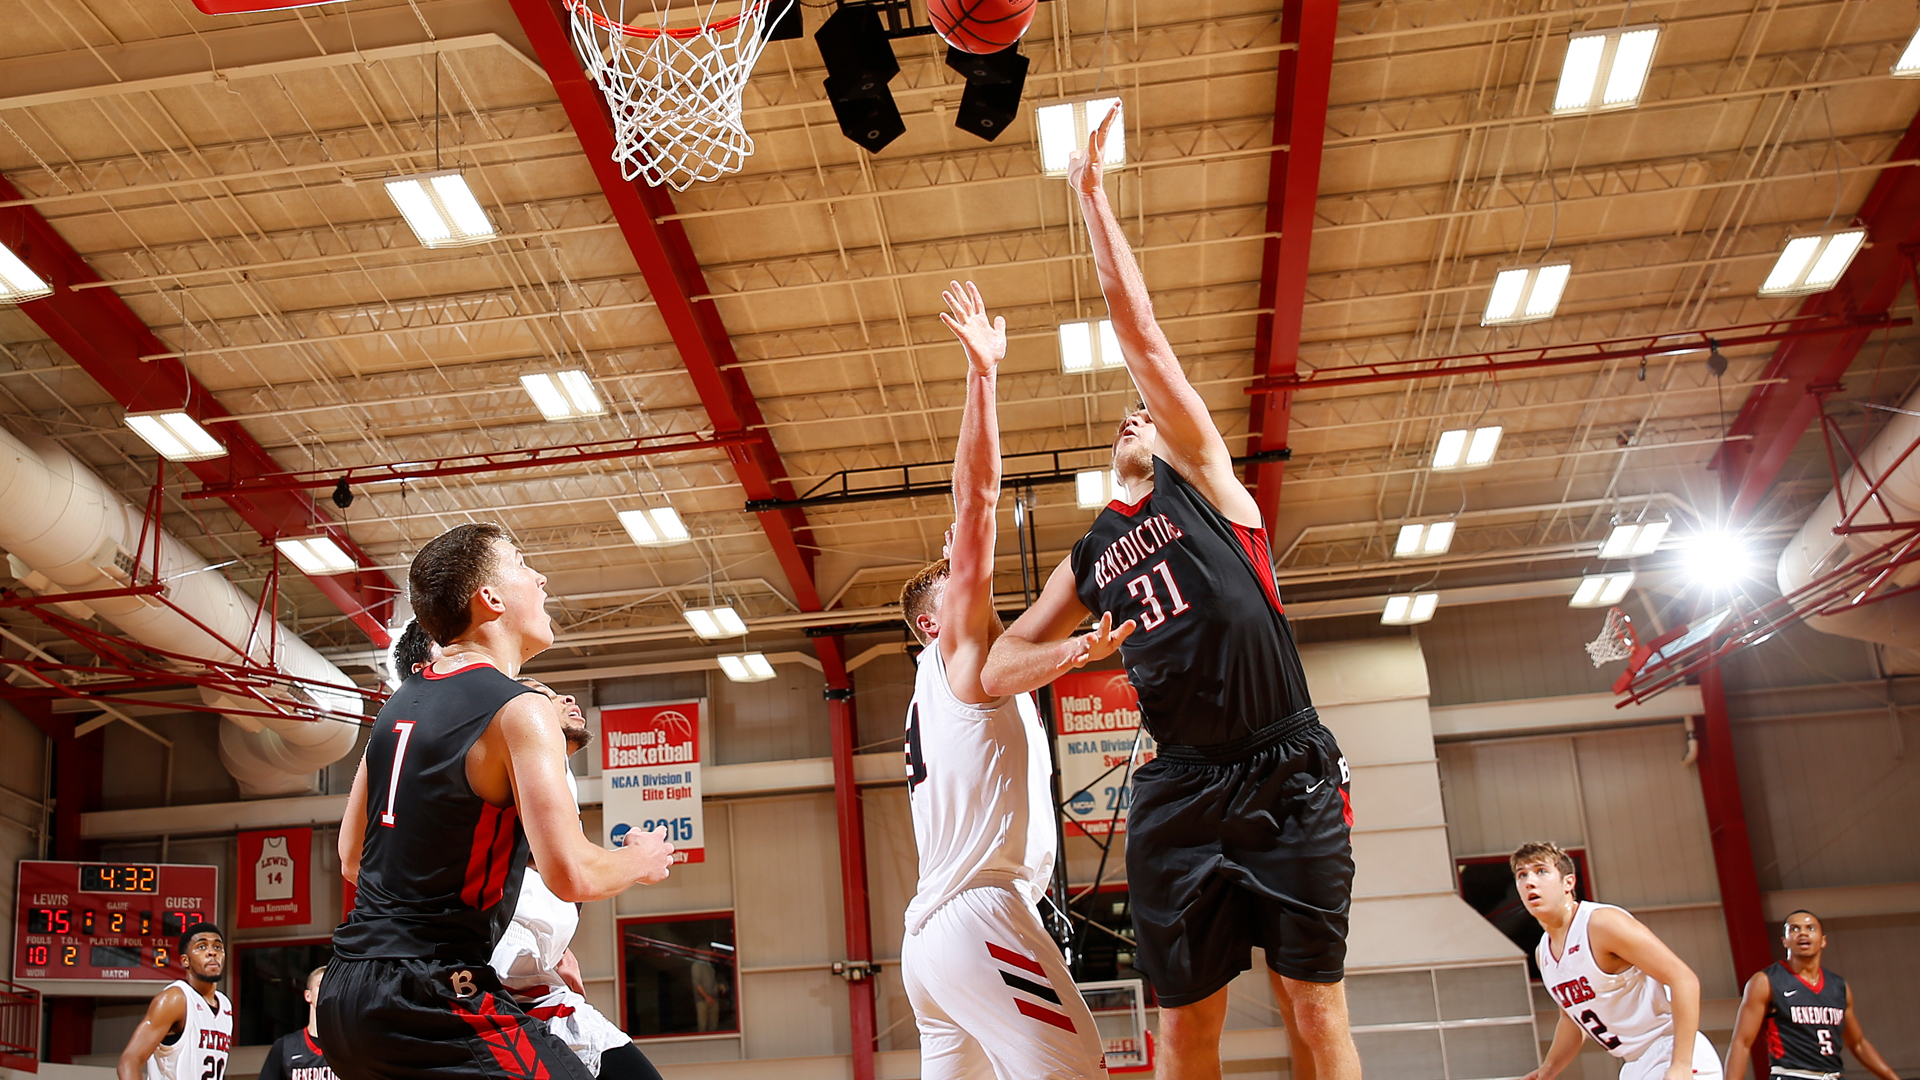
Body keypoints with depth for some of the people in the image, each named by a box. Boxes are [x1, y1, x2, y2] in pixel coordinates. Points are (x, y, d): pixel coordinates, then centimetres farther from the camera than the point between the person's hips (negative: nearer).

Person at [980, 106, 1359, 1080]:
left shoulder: (1201, 473, 9)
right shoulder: (1091, 556, 19)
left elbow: (1140, 336, 2)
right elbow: (995, 672, 16)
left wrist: (1090, 191, 3)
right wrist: (1071, 651, -5)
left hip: (1286, 773, -3)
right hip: (1179, 790, 4)